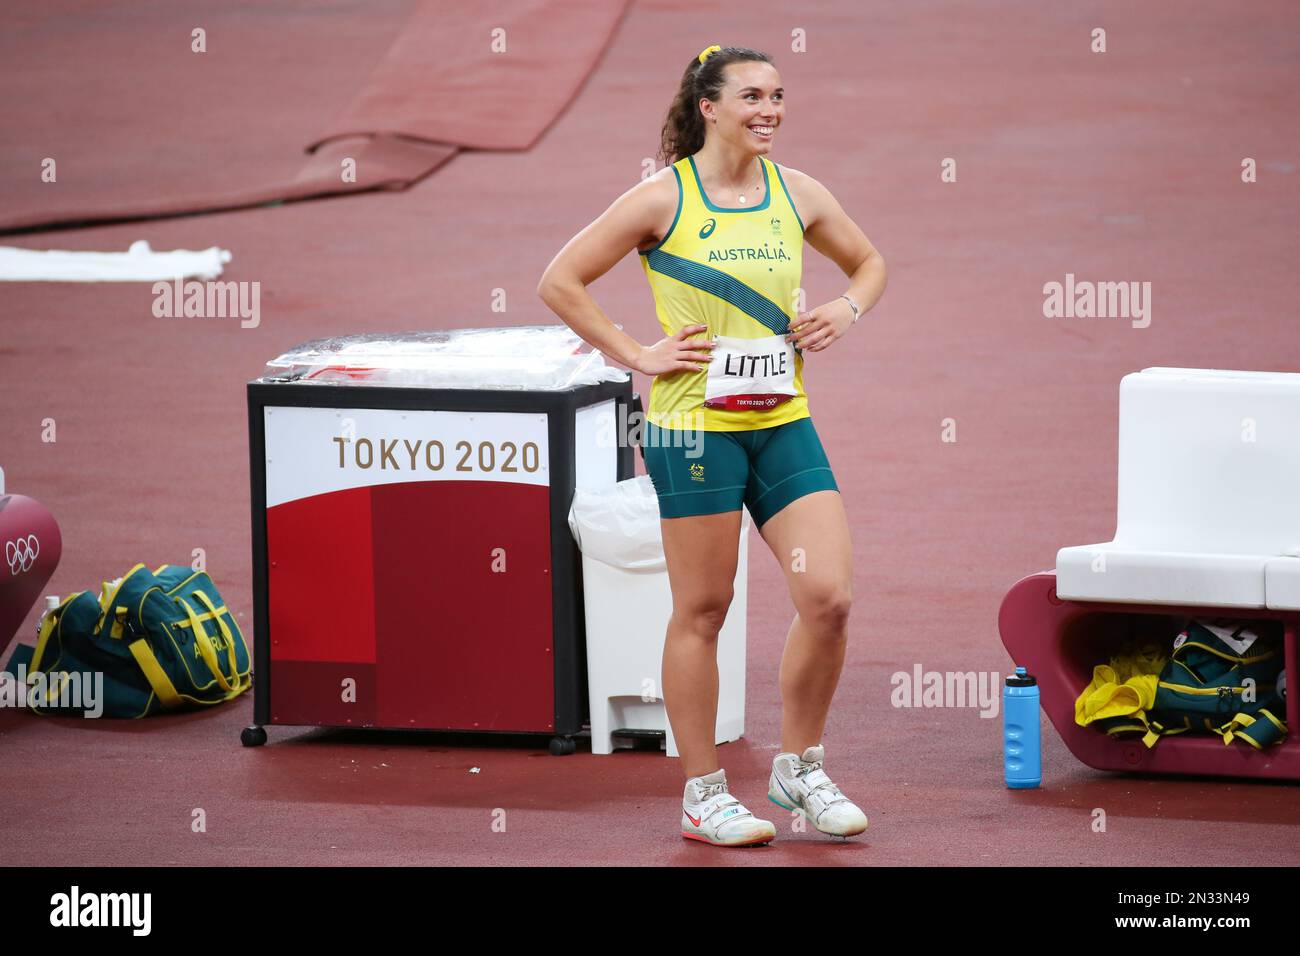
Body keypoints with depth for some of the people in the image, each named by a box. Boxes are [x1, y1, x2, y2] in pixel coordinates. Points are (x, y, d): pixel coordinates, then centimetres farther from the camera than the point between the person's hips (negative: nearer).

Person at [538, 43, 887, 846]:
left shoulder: (798, 194, 8)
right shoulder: (664, 199, -5)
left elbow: (868, 261, 25)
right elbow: (561, 282, -2)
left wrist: (847, 311, 5)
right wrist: (636, 354, -5)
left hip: (784, 424, 4)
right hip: (695, 425, -4)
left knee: (830, 597, -5)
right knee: (702, 613, 2)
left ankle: (800, 768, 14)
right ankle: (704, 795, 12)